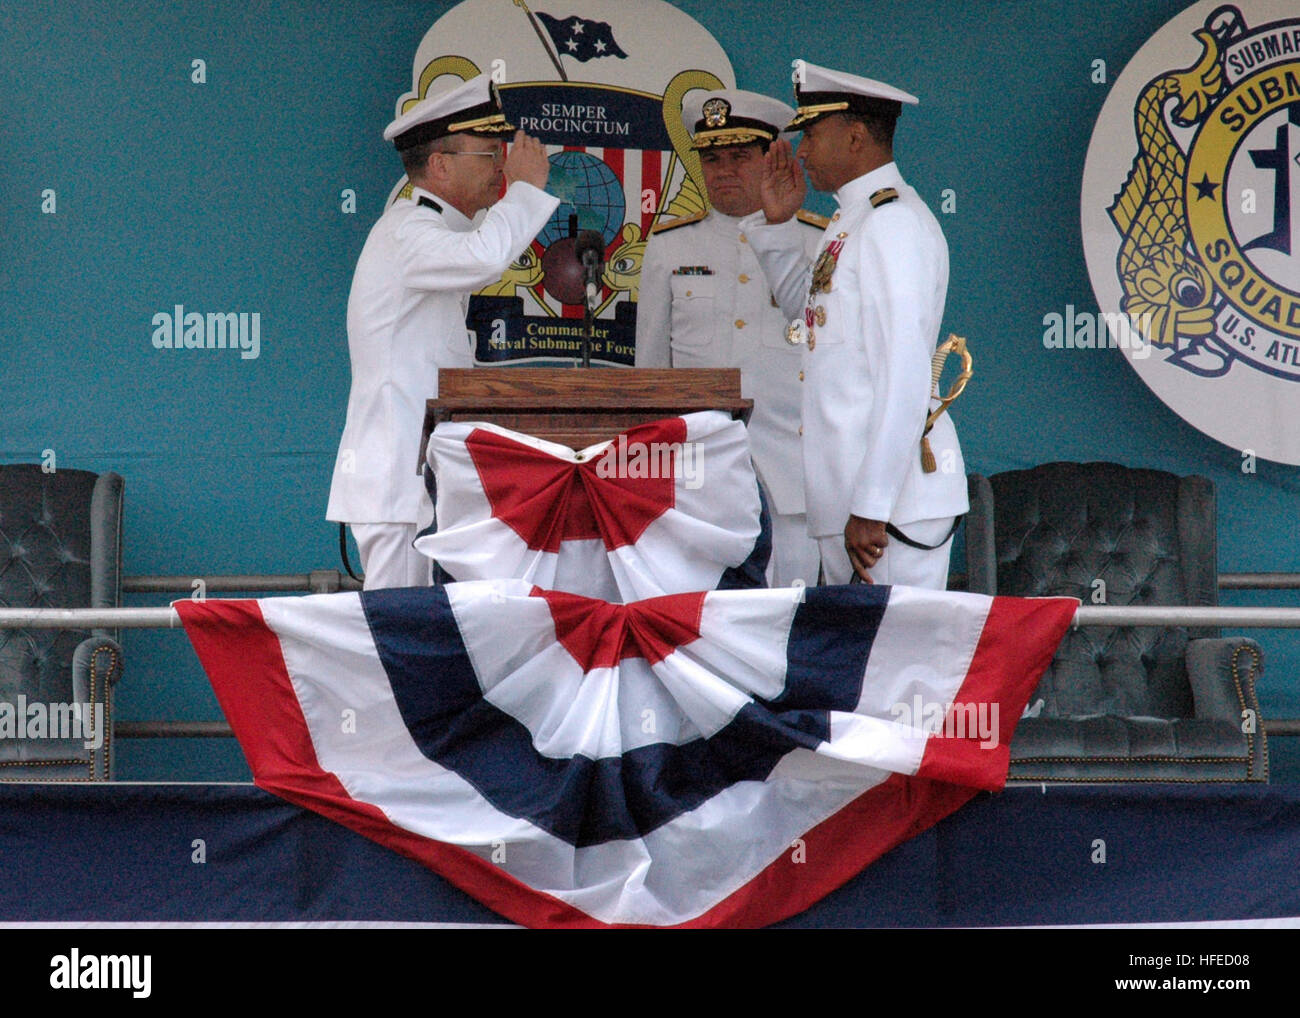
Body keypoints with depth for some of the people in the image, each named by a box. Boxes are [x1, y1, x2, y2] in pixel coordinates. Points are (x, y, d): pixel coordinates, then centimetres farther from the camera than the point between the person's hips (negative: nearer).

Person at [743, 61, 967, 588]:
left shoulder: (895, 223, -14)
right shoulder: (852, 222, 16)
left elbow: (905, 376, -21)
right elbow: (806, 306, 37)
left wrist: (871, 508, -24)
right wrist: (777, 223, 21)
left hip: (891, 494, -10)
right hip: (845, 494, 10)